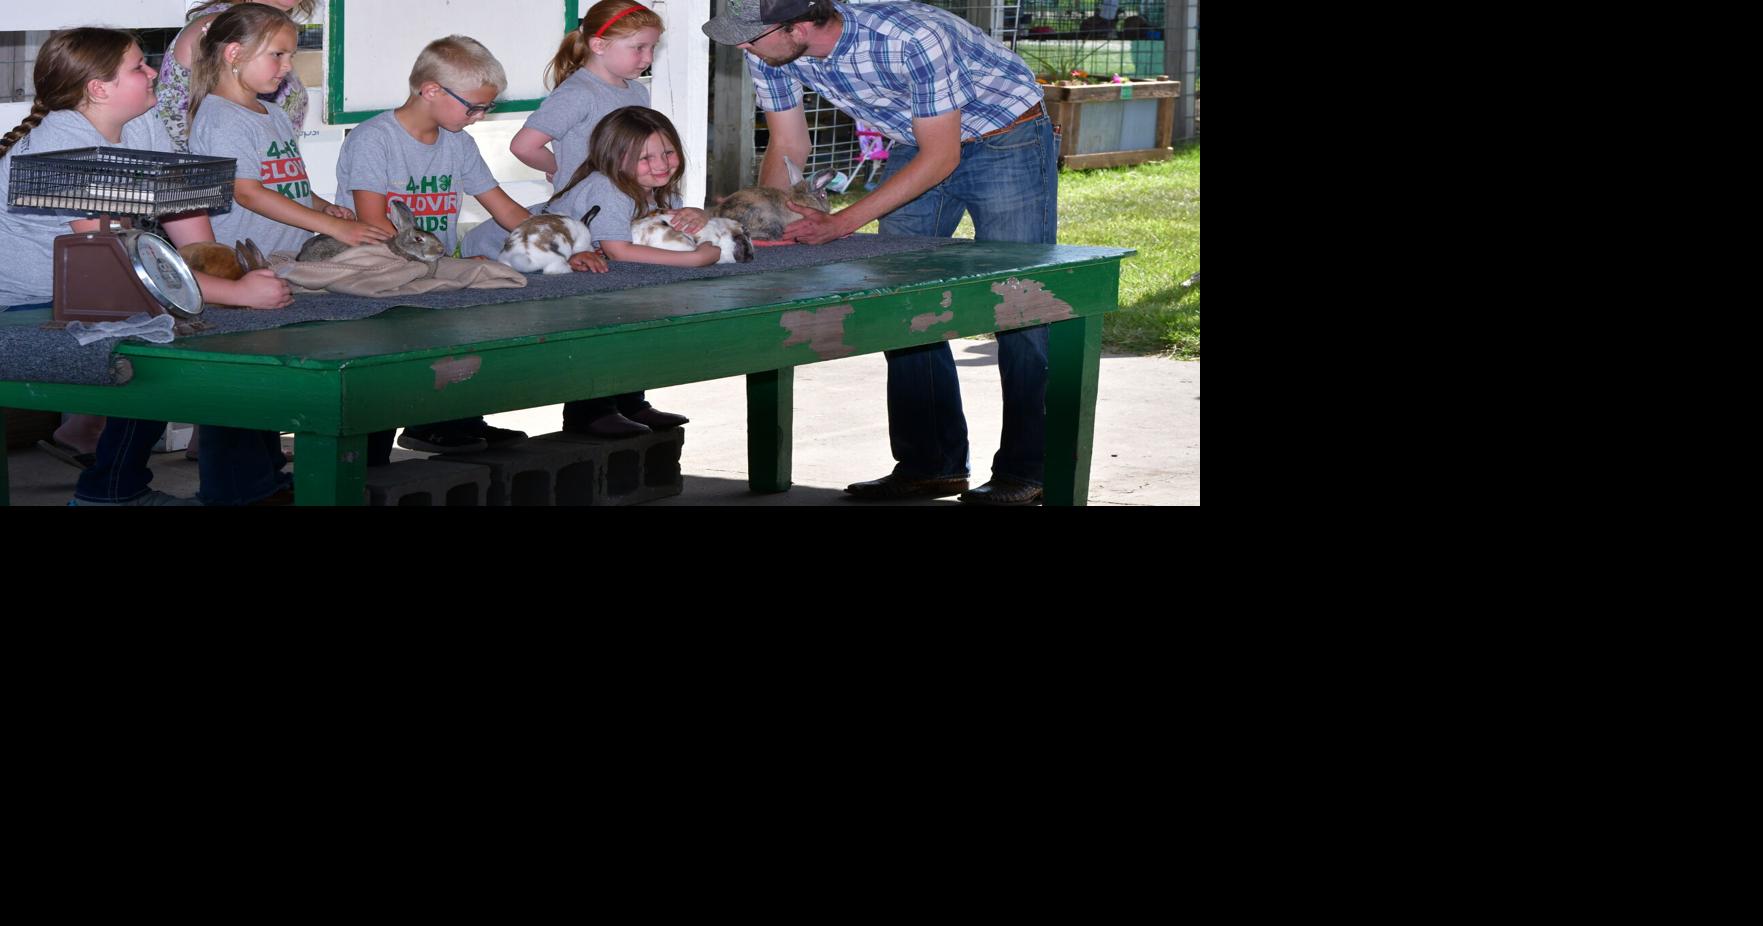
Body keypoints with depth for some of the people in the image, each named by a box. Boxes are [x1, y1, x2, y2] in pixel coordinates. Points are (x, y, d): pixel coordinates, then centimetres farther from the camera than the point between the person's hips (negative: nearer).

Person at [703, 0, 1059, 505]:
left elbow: (940, 158, -28)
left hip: (1007, 142, -7)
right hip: (919, 146, 7)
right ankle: (931, 465, 12)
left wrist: (841, 224, -30)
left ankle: (1025, 472, 0)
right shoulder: (770, 54, -16)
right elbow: (787, 149, -2)